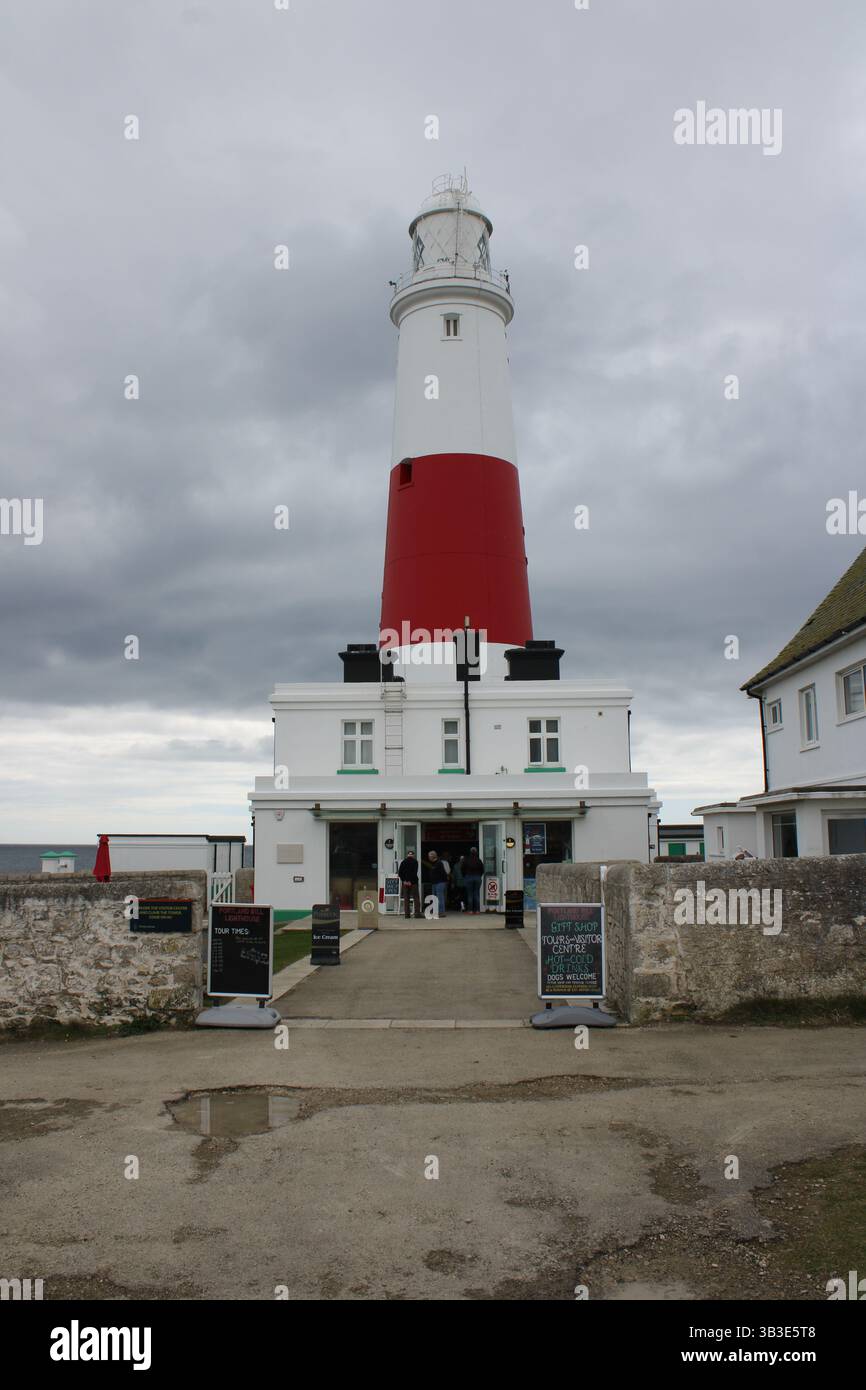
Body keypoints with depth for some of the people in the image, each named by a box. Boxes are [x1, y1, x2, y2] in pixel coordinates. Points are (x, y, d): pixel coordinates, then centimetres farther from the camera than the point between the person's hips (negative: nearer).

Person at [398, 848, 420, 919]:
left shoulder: (403, 862, 8)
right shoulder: (415, 862, -4)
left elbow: (400, 872, 1)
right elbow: (415, 872, -13)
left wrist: (403, 880, -2)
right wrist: (410, 881, -12)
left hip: (405, 882, 3)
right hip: (413, 882, -3)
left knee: (406, 898, 7)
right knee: (416, 898, 1)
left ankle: (407, 914, 4)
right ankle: (417, 913, -6)